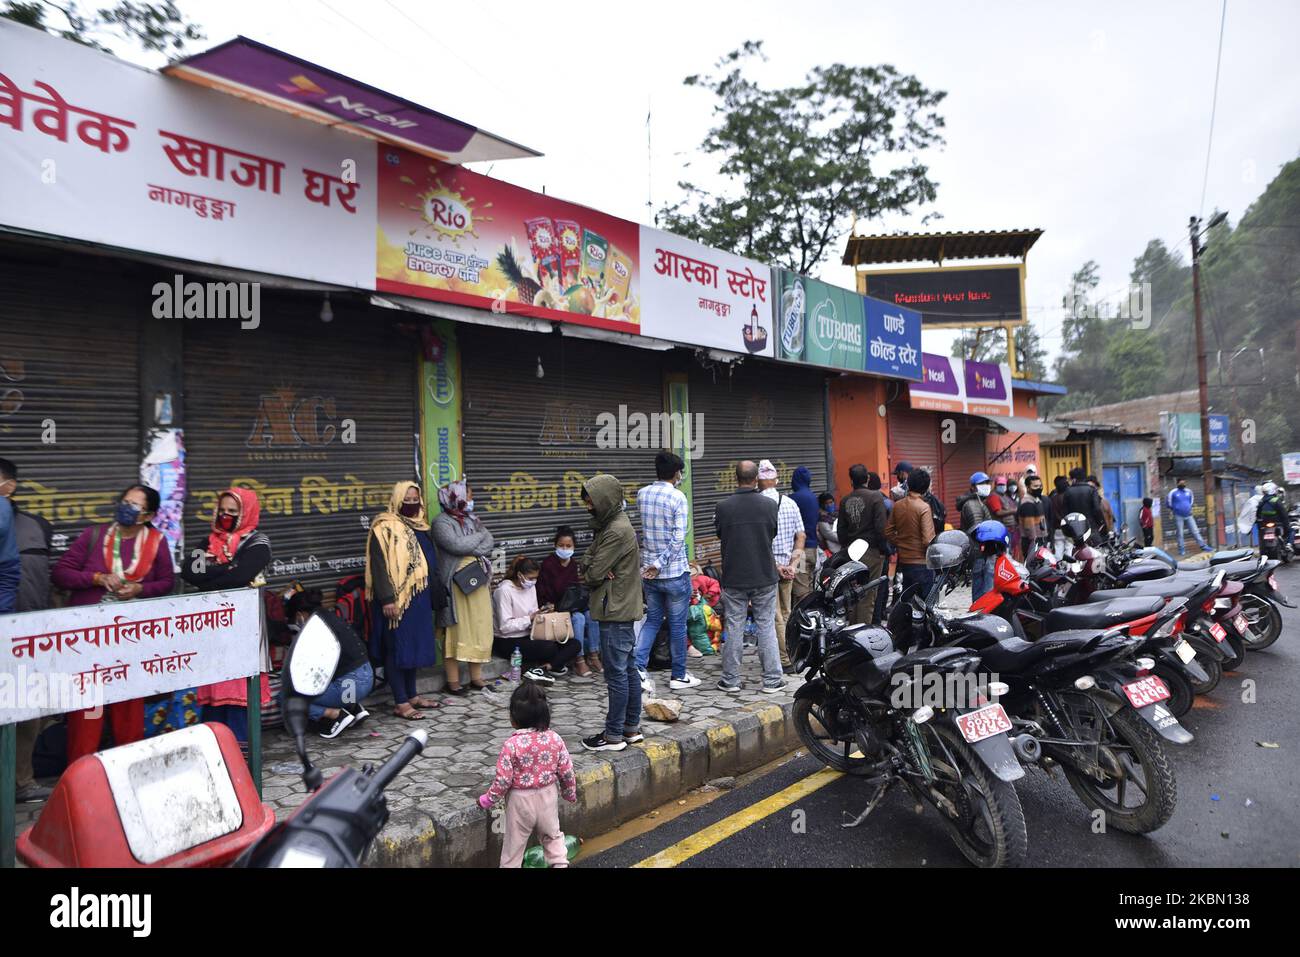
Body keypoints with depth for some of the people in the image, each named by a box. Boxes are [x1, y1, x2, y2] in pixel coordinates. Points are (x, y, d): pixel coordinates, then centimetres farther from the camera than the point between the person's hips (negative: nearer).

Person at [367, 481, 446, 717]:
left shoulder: (421, 526, 14)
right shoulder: (385, 527, -9)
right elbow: (379, 564, -15)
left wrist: (437, 593, 16)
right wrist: (387, 599, -21)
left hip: (420, 596, 8)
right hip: (397, 598, -8)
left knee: (415, 644, 14)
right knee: (398, 647, -1)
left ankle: (412, 695, 26)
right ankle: (400, 703, 7)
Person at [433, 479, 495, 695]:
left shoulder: (472, 519, 16)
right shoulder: (441, 522, -5)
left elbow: (489, 543, 6)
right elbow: (457, 545, -18)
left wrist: (471, 549, -12)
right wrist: (479, 536, -3)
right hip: (456, 583, -6)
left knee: (480, 628, 7)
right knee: (456, 631, -2)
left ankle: (476, 678, 17)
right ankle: (453, 681, 7)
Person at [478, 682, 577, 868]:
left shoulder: (511, 745, -23)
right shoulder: (555, 739, -13)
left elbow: (503, 780, -19)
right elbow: (567, 772, -5)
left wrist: (487, 799, -1)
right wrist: (570, 793, 13)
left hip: (520, 800, -3)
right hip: (547, 796, 3)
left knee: (515, 841, 17)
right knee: (552, 834, 24)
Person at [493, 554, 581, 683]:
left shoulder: (531, 587, 10)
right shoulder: (504, 590, -15)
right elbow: (505, 627, -20)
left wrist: (544, 612, -6)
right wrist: (530, 618, -22)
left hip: (528, 636, 8)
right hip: (508, 642, -8)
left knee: (575, 644, -9)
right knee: (550, 647, -34)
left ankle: (545, 667, -19)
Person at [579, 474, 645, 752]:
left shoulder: (617, 531, -20)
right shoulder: (609, 524, 13)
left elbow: (594, 574, -19)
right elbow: (588, 559, 10)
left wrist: (588, 576, 2)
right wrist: (593, 570, -11)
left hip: (616, 611, -10)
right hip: (624, 608, 10)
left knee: (616, 674, -2)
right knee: (629, 669, 15)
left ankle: (614, 735, 7)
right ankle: (632, 727, 25)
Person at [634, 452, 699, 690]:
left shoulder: (642, 494, 3)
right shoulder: (678, 497, -14)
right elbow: (678, 538, -20)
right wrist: (660, 563, -18)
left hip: (648, 570, 5)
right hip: (674, 572, -5)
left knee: (652, 619, 18)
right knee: (677, 625, 8)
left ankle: (638, 664, 4)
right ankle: (679, 676, 19)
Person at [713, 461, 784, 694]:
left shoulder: (722, 507, -10)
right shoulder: (770, 505, -7)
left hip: (733, 577, 0)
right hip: (765, 577, 1)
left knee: (734, 628, 8)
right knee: (766, 627, 8)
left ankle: (730, 679, 16)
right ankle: (772, 680, 13)